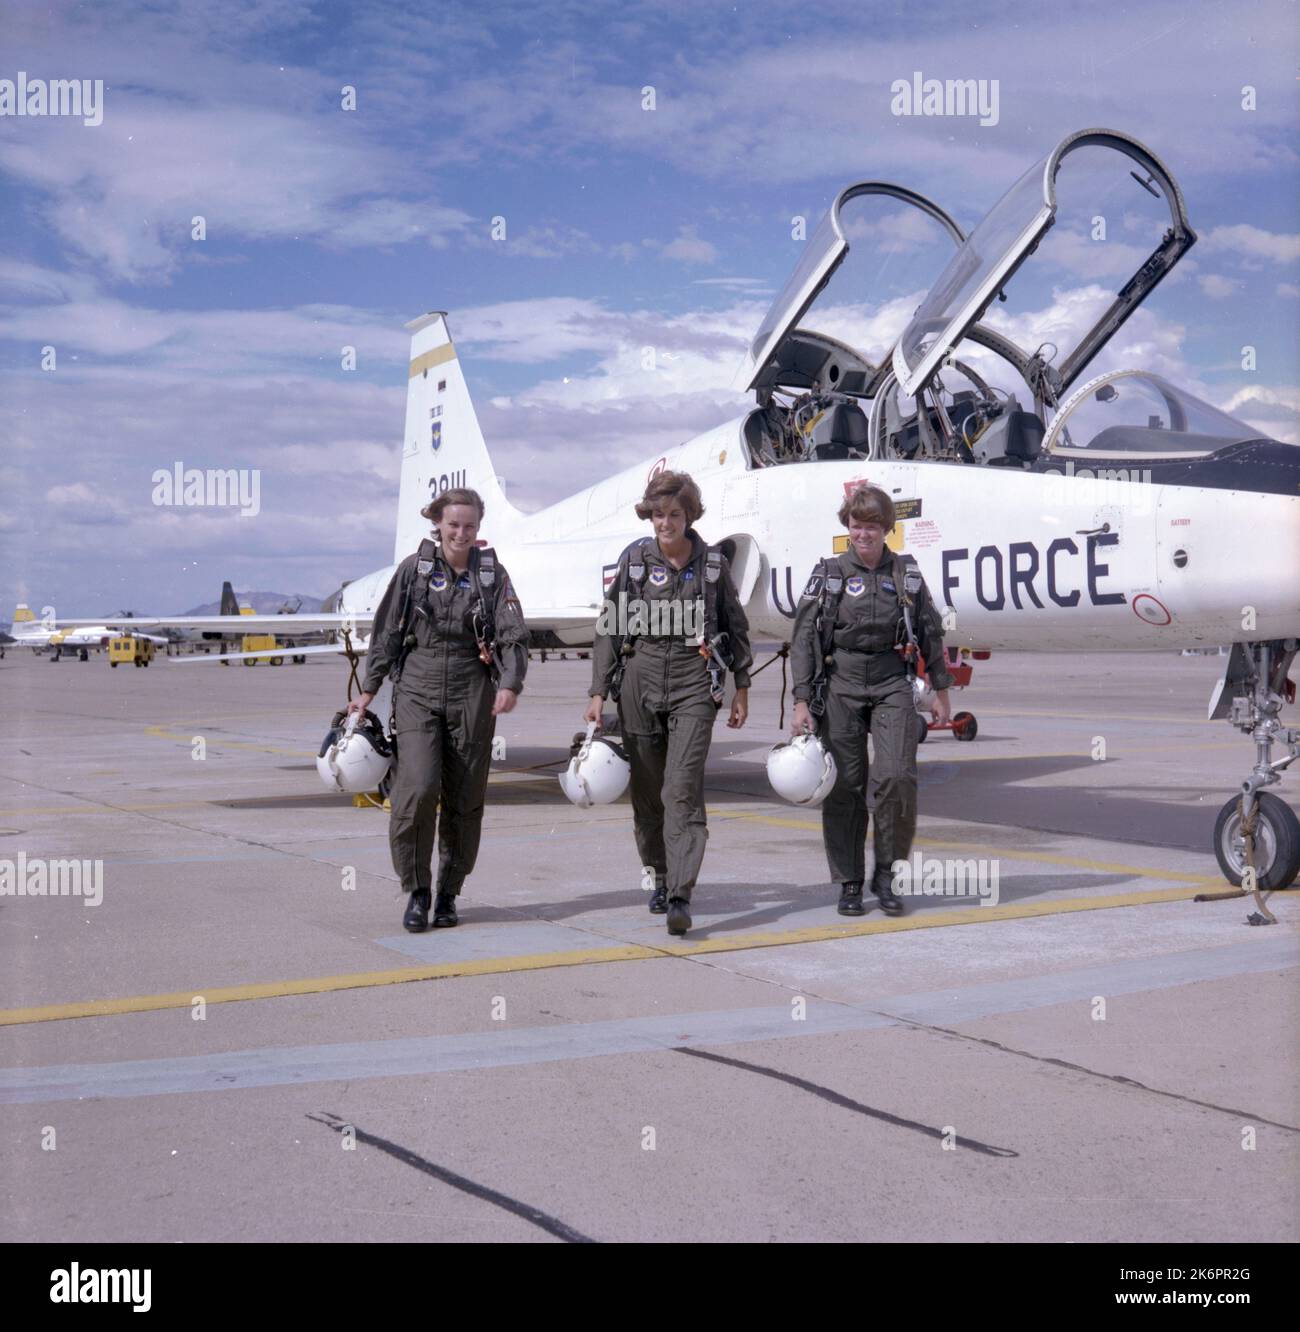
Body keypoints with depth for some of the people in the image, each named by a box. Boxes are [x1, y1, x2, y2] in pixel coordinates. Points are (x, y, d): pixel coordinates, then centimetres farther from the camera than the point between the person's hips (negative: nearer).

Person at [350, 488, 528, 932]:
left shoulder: (492, 574, 6)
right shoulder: (413, 569, 4)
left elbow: (514, 636, -1)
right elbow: (386, 633, 9)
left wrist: (509, 684, -17)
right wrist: (369, 690, 8)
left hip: (471, 694, 1)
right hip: (417, 689, -1)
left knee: (465, 798, 4)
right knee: (417, 788, -16)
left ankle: (448, 893, 18)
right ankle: (417, 890, 0)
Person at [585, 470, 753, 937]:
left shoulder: (713, 563, 4)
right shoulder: (634, 558, 4)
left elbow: (735, 627, 13)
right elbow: (609, 628, 5)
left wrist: (741, 687, 13)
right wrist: (599, 692, 1)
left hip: (694, 682, -2)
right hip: (640, 677, 2)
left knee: (683, 788, -13)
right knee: (646, 788, 8)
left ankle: (680, 896, -18)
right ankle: (661, 876, 28)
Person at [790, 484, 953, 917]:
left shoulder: (906, 573, 6)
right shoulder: (829, 574, 1)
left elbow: (931, 633, 15)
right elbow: (803, 639, 0)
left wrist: (940, 690, 15)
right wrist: (802, 701, -6)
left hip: (892, 685, 1)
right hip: (841, 686, -1)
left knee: (896, 777, -14)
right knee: (845, 786, 1)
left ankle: (886, 874, 2)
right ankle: (849, 884, 12)